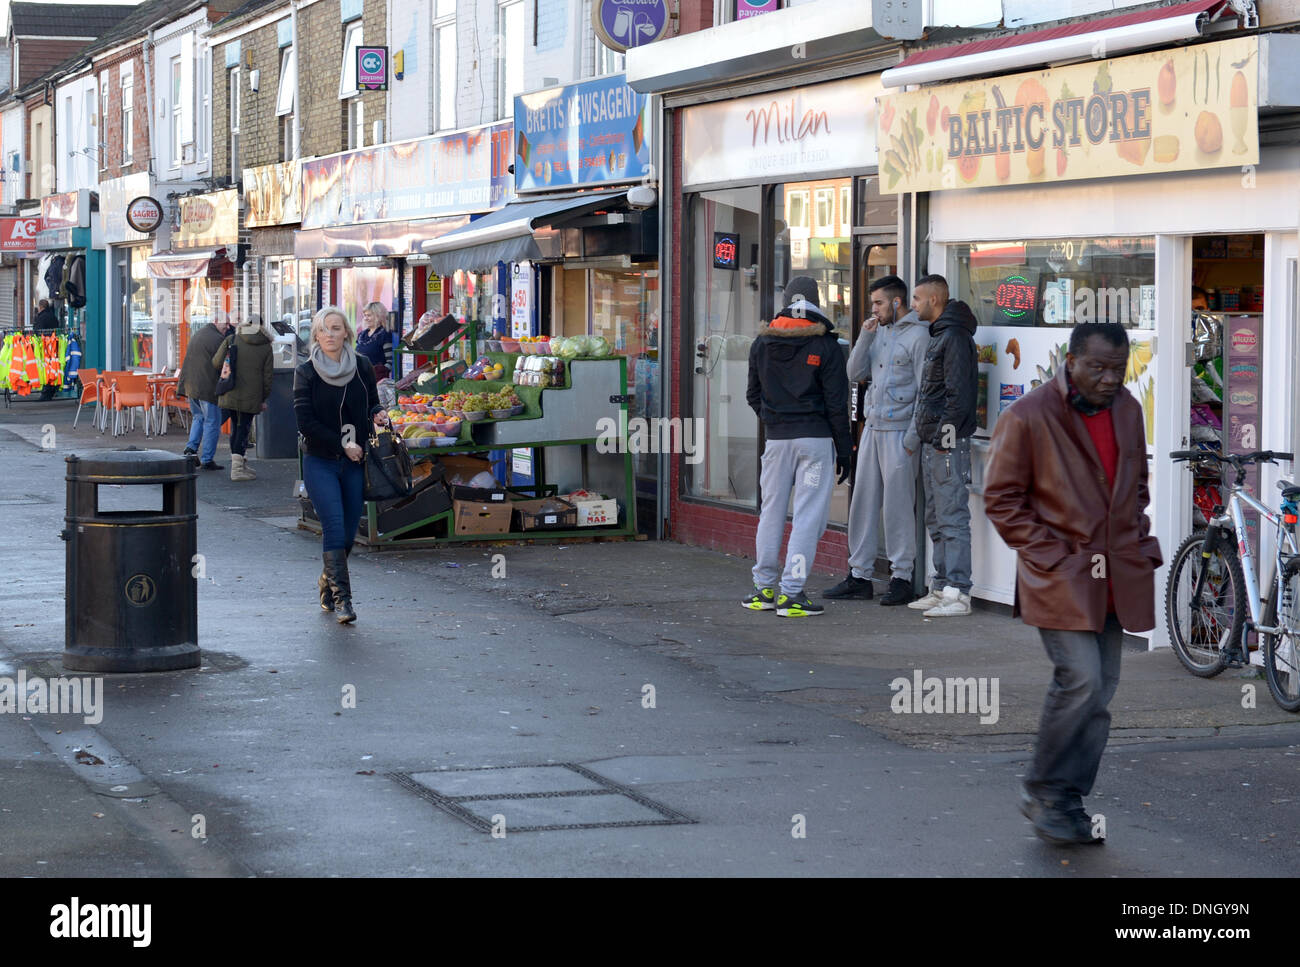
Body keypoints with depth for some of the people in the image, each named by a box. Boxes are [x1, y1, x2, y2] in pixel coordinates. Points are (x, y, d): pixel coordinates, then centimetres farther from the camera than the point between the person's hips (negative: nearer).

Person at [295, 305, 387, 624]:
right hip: (320, 463, -3)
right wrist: (342, 446, -13)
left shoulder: (362, 367, 5)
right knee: (334, 526, -14)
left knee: (348, 532, 5)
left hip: (355, 462, 3)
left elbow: (372, 404, 18)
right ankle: (341, 596, -12)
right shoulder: (306, 373, -3)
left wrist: (377, 416, -6)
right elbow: (306, 422, -7)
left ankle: (328, 582, 27)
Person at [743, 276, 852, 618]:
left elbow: (753, 396, 13)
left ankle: (764, 588, 17)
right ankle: (791, 593, -7)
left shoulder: (762, 343, 5)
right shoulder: (825, 345, -6)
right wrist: (843, 449, 1)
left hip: (776, 438, 4)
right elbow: (837, 402, -5)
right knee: (808, 515, -2)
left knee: (771, 512, 13)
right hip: (815, 438, -4)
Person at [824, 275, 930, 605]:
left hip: (899, 432, -8)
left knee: (897, 506, -4)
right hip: (872, 428, 8)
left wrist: (913, 436, -15)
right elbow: (854, 374, 12)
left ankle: (902, 578, 3)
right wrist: (865, 338, 1)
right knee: (863, 502, 7)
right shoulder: (879, 332, 15)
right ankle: (859, 575, 13)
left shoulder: (918, 335, -8)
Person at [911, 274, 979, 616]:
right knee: (936, 520, 14)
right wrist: (928, 436, 17)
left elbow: (959, 392, -19)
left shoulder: (955, 337, -13)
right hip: (933, 443, 11)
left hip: (948, 444, -11)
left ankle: (958, 593, -11)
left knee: (952, 517, -10)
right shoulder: (939, 335, 19)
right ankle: (942, 588, 19)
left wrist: (944, 437, -20)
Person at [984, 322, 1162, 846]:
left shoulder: (1128, 410, 9)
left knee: (1101, 688, 6)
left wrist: (1139, 544, 12)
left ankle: (1068, 801, 15)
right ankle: (1042, 792, 0)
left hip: (1115, 579, 6)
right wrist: (1047, 555, -10)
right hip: (1060, 576, -6)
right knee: (1080, 680, -16)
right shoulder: (1028, 417, -11)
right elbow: (1001, 498, -6)